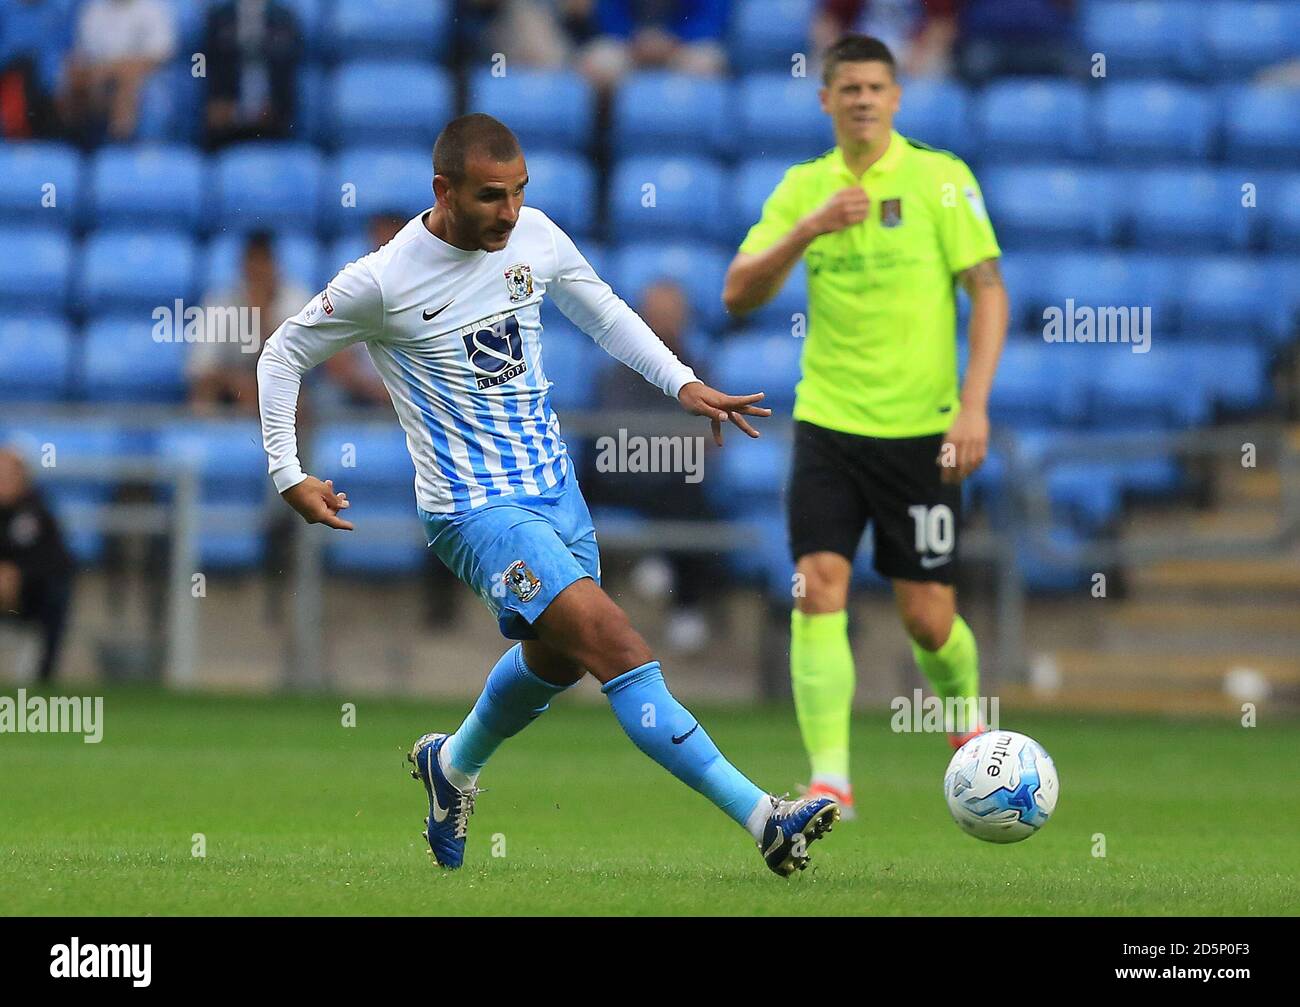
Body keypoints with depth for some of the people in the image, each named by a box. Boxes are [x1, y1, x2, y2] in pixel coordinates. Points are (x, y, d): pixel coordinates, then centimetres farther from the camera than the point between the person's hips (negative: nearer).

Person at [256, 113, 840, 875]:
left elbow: (603, 313, 15)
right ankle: (762, 817, -26)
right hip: (477, 511, -7)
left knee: (554, 659, 25)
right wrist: (289, 475, -5)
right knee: (617, 645, -21)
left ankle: (454, 764, 55)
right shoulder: (381, 283, -16)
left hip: (555, 487, 7)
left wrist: (682, 383, 4)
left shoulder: (535, 237, -2)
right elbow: (284, 356, -2)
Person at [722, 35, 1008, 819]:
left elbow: (989, 291, -5)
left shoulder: (940, 178, -3)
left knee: (927, 616, 2)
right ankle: (830, 779, -14)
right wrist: (809, 229, -17)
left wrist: (974, 404, -14)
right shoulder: (803, 188, 5)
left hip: (920, 428, -2)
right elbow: (738, 293, -2)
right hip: (828, 423, 2)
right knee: (819, 589, -14)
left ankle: (969, 723, 34)